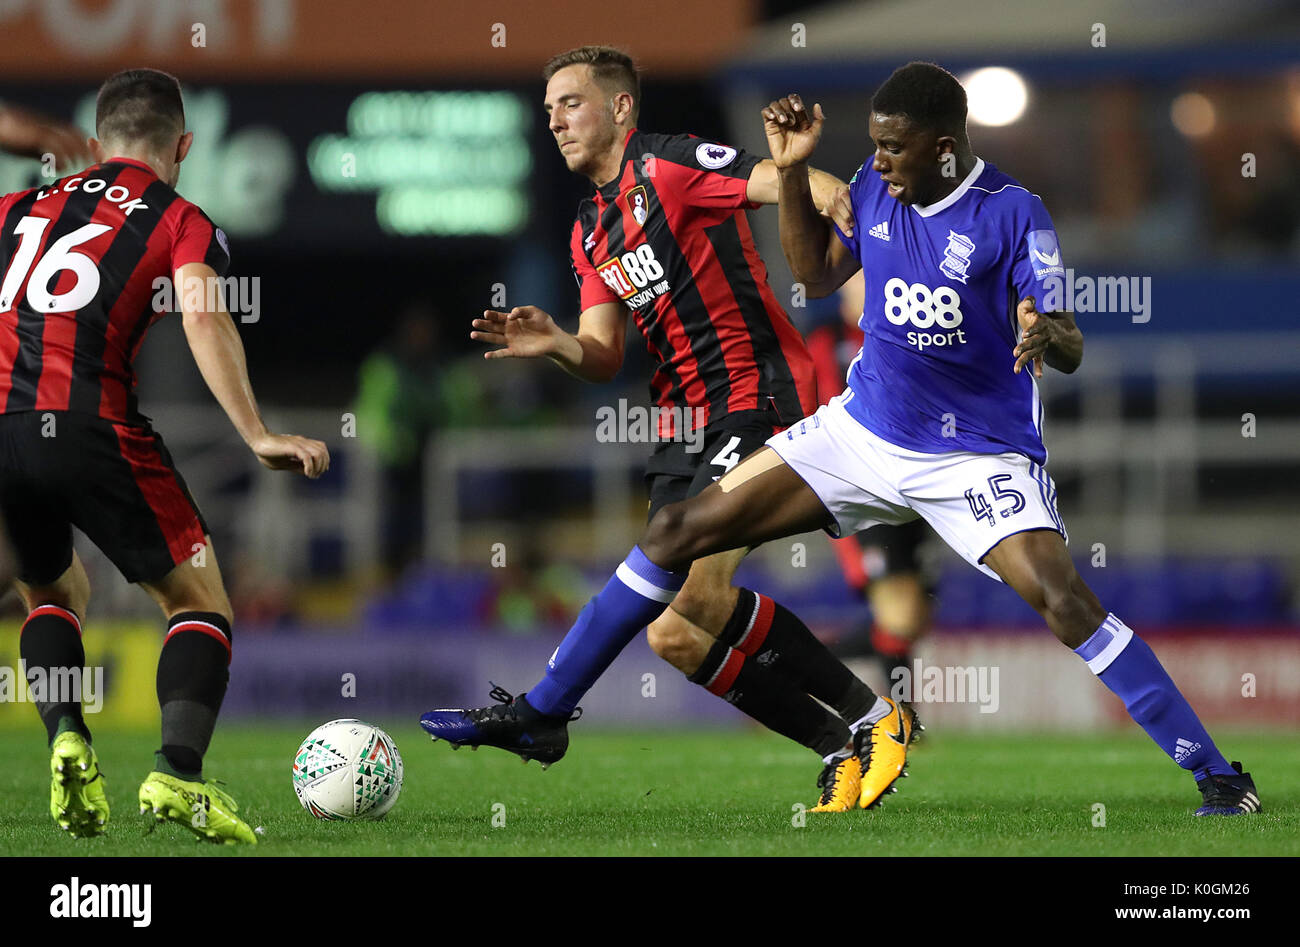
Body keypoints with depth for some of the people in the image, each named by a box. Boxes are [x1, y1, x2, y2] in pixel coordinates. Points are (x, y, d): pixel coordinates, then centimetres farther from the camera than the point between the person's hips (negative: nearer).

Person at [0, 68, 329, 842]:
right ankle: (177, 773, -13)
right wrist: (257, 436, -16)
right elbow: (204, 318, -8)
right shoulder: (181, 222, 10)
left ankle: (67, 742, 2)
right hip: (90, 427, -4)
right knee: (200, 602, 9)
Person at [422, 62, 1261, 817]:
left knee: (1064, 598, -26)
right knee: (680, 531, 1)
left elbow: (1069, 350, -21)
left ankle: (1216, 775, -17)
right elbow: (817, 275, 15)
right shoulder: (876, 188, -1)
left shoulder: (1013, 213, -16)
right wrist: (793, 173, 1)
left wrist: (1046, 334, -45)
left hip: (979, 457, -6)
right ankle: (545, 712, 13)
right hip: (863, 432, 6)